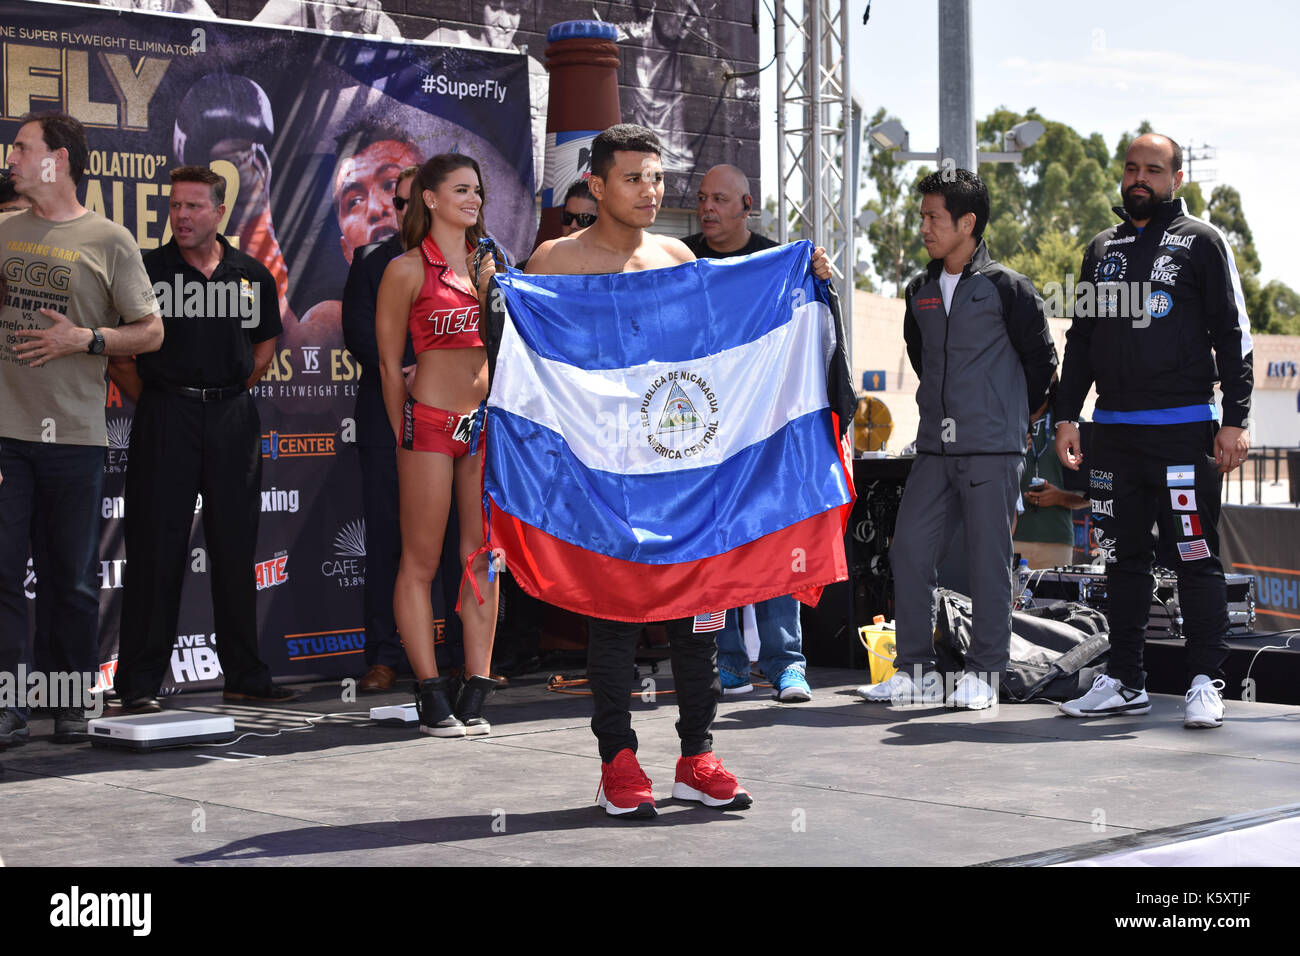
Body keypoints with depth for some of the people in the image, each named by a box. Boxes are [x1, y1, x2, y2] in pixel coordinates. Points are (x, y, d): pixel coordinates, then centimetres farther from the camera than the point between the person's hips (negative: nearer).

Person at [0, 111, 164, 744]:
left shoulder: (109, 241, 3)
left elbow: (150, 332, 4)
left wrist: (85, 339, -10)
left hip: (75, 432, -2)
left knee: (73, 578, 5)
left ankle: (72, 706, 15)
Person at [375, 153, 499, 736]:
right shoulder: (407, 269, -1)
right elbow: (389, 362, 1)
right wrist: (404, 434, 0)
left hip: (488, 421, 5)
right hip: (430, 422, -5)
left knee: (483, 558, 4)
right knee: (420, 561, -1)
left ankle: (475, 691, 8)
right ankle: (431, 694, 4)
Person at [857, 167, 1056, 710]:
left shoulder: (1005, 288, -5)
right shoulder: (920, 291, 11)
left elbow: (1041, 358, 2)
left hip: (993, 451, -6)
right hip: (934, 448, 6)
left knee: (989, 559, -1)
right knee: (909, 550, 1)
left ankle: (984, 673, 9)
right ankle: (915, 670, 10)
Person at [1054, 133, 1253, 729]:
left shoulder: (1201, 242, 3)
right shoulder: (1102, 249, 17)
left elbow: (1232, 334, -1)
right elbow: (1080, 338, 20)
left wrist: (1235, 420, -9)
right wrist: (1066, 416, 12)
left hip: (1184, 429, -5)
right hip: (1113, 429, 5)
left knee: (1196, 558, -5)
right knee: (1122, 558, 7)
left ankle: (1206, 681, 1)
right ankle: (1125, 683, 14)